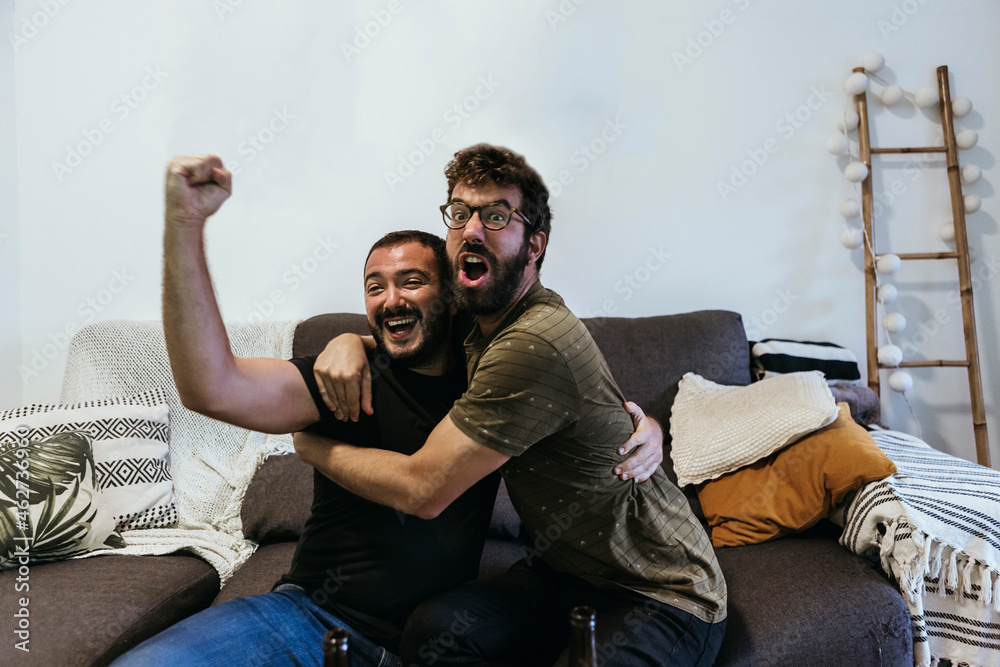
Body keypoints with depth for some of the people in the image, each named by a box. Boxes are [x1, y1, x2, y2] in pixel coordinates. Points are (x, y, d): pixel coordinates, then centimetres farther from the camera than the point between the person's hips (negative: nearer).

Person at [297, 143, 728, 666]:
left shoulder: (535, 346, -26)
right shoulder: (480, 323, 1)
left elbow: (422, 489, -23)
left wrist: (310, 444, -8)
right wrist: (347, 342, -5)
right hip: (566, 567, 6)